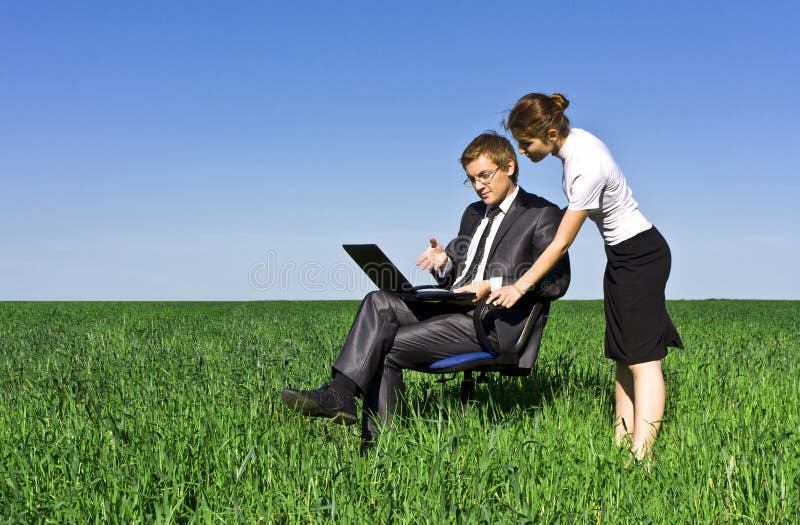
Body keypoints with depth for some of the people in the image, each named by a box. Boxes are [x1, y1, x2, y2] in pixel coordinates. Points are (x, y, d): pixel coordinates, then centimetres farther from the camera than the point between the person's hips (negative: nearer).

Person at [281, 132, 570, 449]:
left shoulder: (542, 214, 2)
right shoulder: (473, 213, 26)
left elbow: (557, 281, -9)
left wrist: (493, 285, -16)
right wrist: (444, 262, 2)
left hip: (494, 322, -7)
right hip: (452, 308, 7)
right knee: (379, 302, -19)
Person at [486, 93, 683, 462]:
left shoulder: (587, 167, -28)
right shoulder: (572, 140, -3)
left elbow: (561, 244, -23)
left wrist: (520, 287, -18)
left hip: (641, 255, -10)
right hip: (621, 255, 10)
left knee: (641, 358, -14)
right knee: (623, 356, 7)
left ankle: (641, 457, -18)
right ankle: (621, 442, 10)